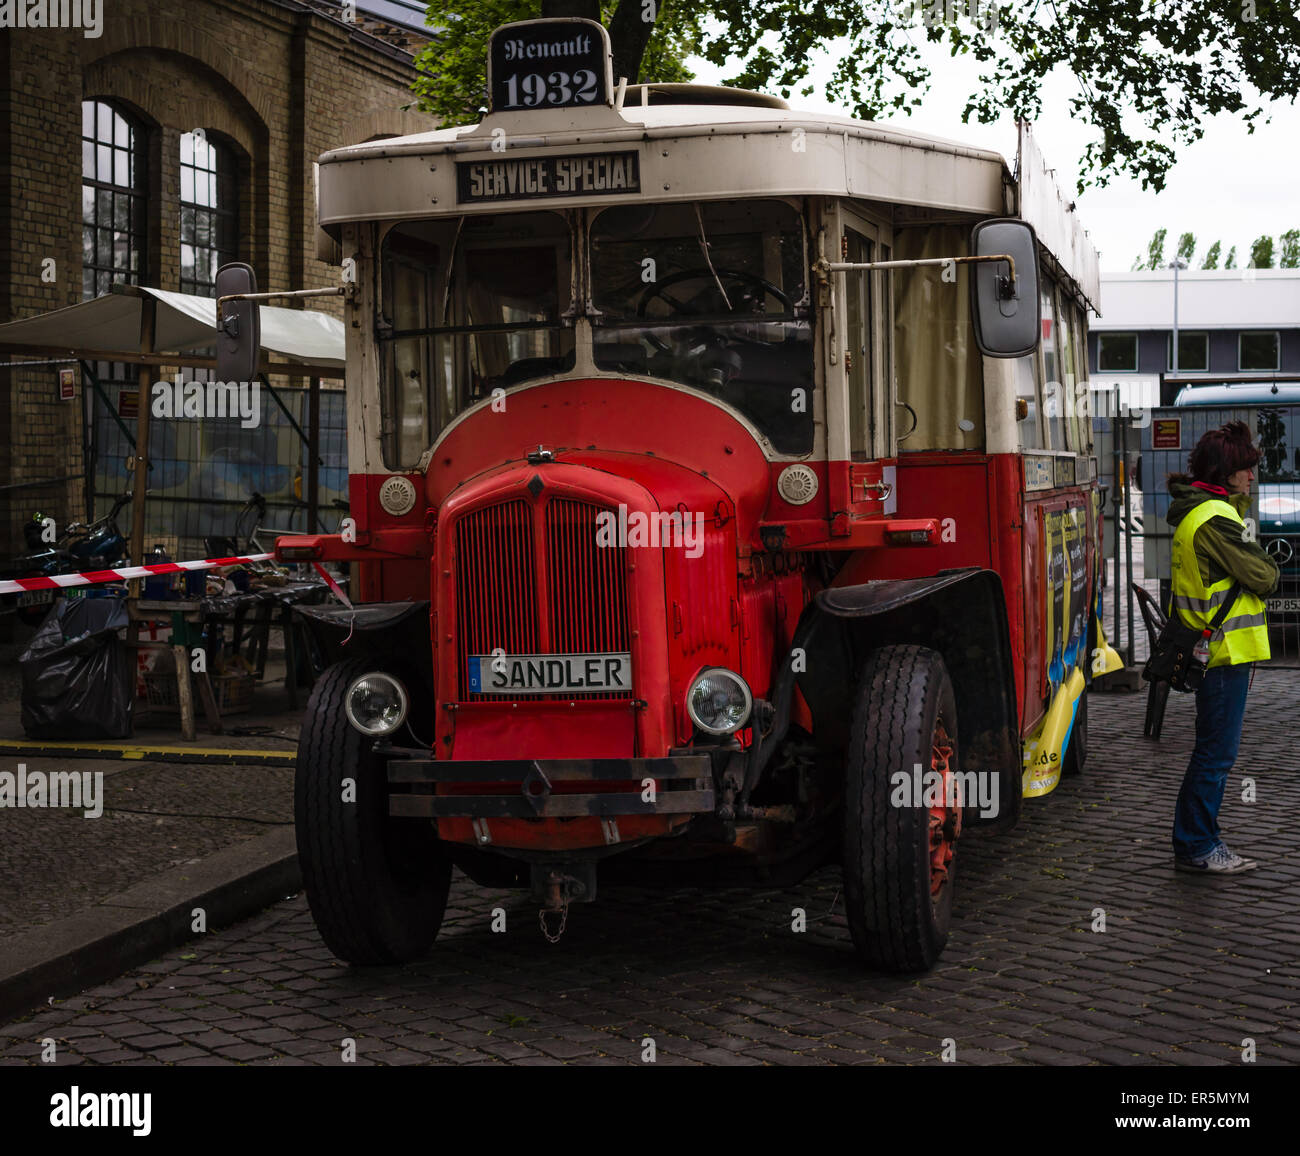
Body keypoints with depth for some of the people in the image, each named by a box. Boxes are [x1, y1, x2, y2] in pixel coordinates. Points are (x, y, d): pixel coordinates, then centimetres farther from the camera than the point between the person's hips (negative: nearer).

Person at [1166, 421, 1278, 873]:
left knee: (1215, 750, 16)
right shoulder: (1216, 518, -18)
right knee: (1216, 752, -4)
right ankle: (1195, 847, 1)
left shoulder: (1196, 510, 15)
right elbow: (1262, 576, -17)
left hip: (1211, 649, 11)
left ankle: (1199, 839, 23)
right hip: (1225, 650, -11)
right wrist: (1269, 571, 4)